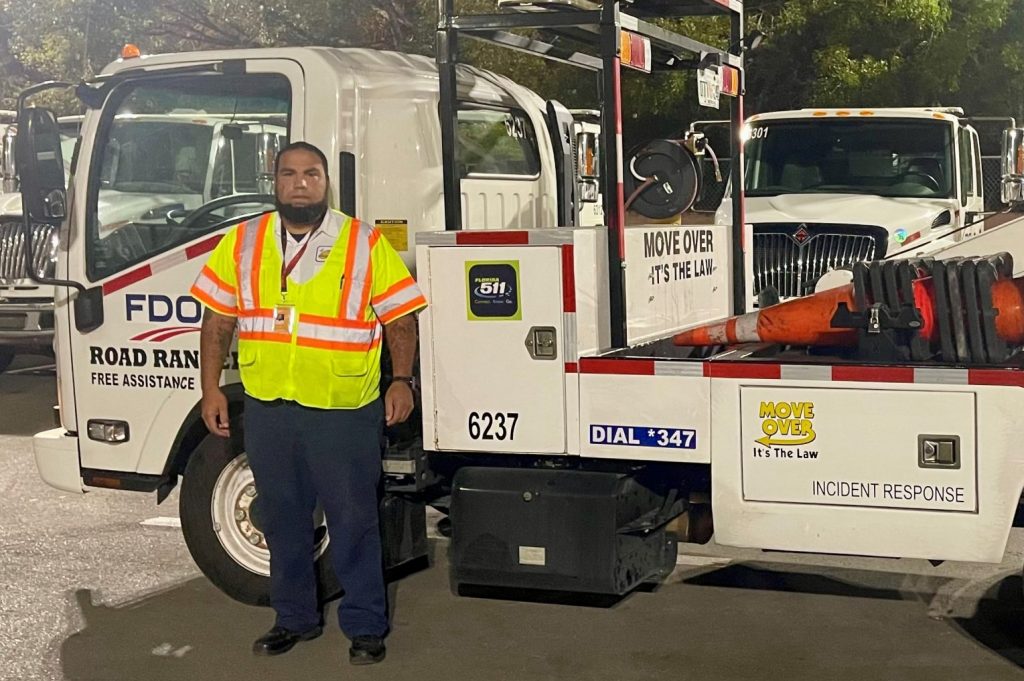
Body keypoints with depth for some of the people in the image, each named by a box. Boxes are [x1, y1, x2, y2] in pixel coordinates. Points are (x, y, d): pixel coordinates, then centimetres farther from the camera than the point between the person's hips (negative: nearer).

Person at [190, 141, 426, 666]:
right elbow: (217, 320, 8)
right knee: (283, 521, 16)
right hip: (267, 408, 3)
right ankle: (294, 617, 32)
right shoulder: (242, 243, 6)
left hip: (344, 411, -3)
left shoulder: (366, 244, -1)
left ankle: (366, 627, 18)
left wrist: (402, 380, -12)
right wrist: (211, 388, 2)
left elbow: (400, 318, -1)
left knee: (353, 523, 4)